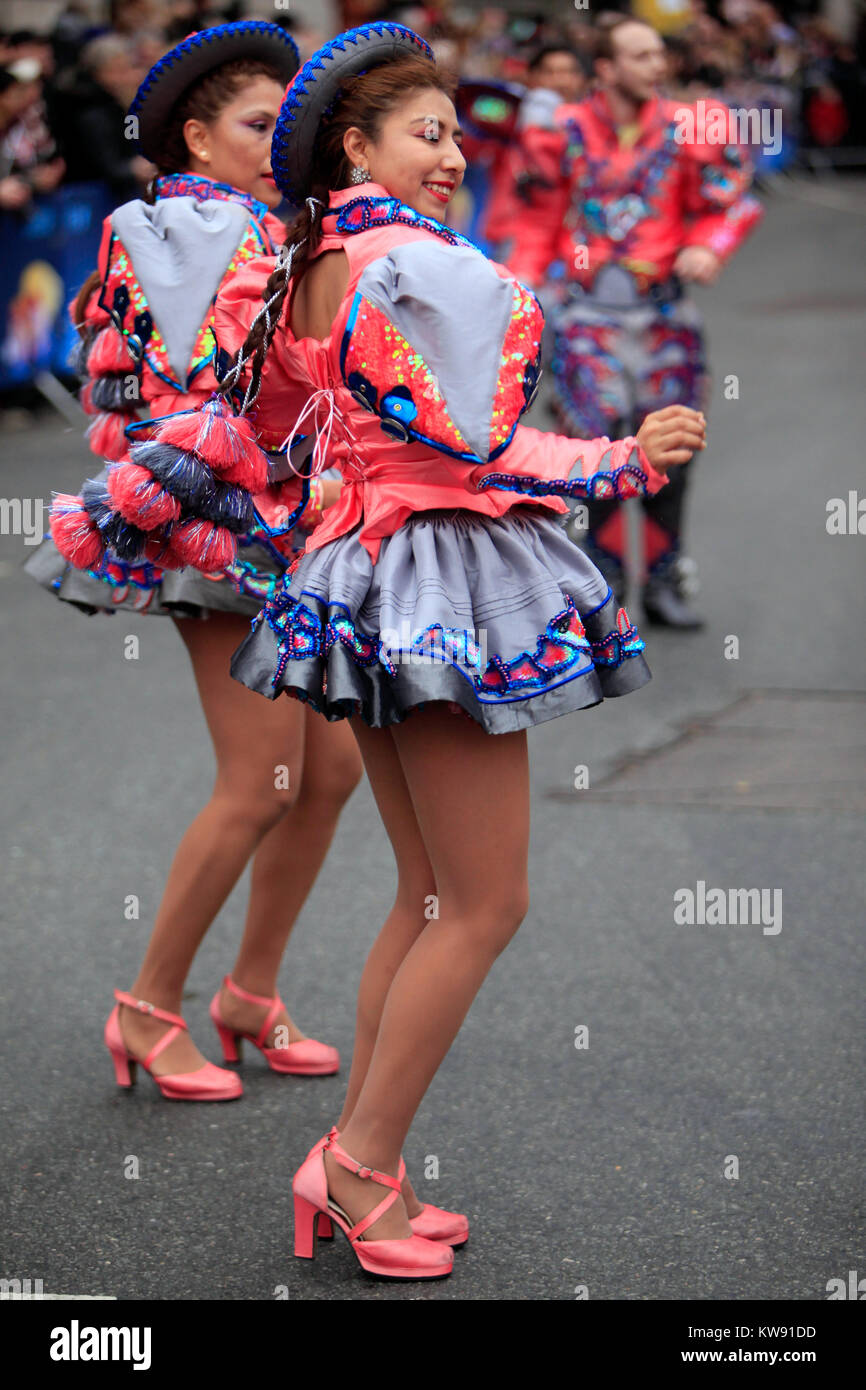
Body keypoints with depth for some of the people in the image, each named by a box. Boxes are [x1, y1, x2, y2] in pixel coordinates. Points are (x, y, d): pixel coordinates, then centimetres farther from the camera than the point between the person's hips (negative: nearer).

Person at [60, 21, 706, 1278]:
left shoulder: (296, 275, 11)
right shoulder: (433, 268, -15)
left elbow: (238, 420, 18)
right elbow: (482, 452, -17)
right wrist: (630, 460, -4)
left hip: (359, 582, 9)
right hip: (446, 573, -9)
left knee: (428, 896, 15)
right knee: (485, 904, -1)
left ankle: (357, 1167, 16)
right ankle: (361, 1168, 1)